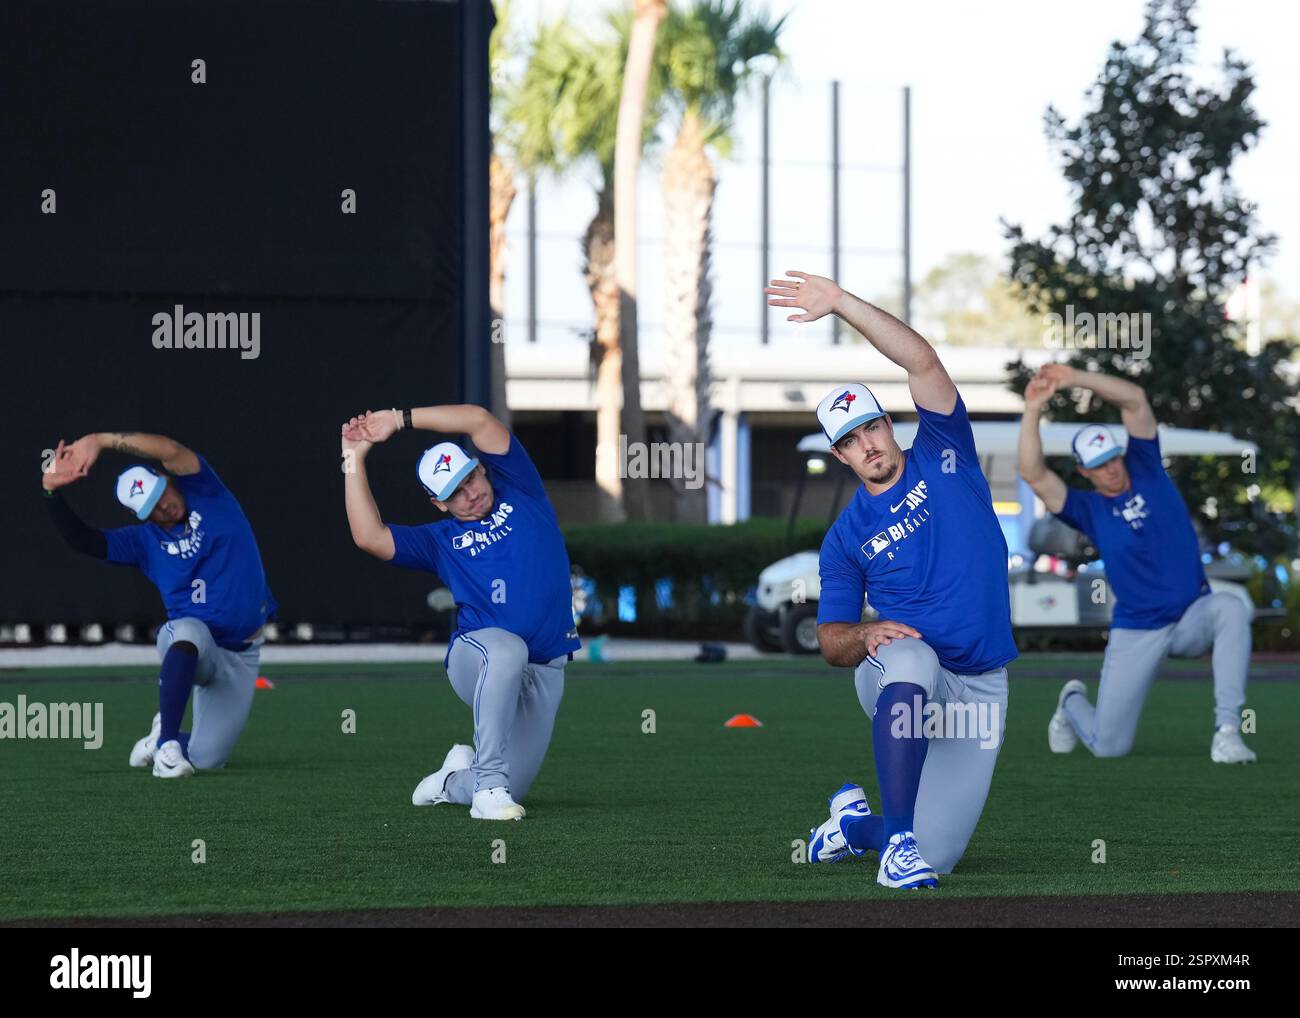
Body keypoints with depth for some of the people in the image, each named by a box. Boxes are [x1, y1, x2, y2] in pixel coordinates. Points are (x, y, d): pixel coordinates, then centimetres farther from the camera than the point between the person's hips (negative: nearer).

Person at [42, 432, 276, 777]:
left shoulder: (206, 494, -2)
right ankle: (167, 745, -36)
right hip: (193, 644, -1)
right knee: (189, 630, -42)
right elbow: (83, 540, -11)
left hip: (241, 657, 1)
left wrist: (100, 440, -27)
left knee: (206, 759, -4)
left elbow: (170, 450, -19)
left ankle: (166, 735, 33)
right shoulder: (145, 540, 0)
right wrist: (52, 492, -25)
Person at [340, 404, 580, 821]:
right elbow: (369, 537, -6)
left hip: (544, 674, 2)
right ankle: (488, 786, -34)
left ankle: (455, 780, 32)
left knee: (510, 790, -6)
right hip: (475, 657, -2)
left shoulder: (518, 490, 11)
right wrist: (354, 462, -4)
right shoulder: (441, 540, 9)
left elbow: (479, 420, 0)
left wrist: (399, 419, 0)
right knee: (507, 648, -41)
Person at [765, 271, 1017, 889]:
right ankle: (897, 841, -35)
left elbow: (922, 361, -7)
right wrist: (865, 637, -21)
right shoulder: (846, 538, 4)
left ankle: (858, 820, 32)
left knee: (936, 858, -5)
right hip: (900, 674, -2)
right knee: (909, 657, -43)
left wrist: (841, 303, -14)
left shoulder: (942, 455, 5)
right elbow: (830, 642, 4)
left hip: (980, 691, 2)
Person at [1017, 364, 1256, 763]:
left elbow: (1135, 399, -8)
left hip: (1194, 617, 1)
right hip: (1136, 633, -1)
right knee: (1108, 746, -2)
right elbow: (1033, 474, -18)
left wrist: (1076, 378, -18)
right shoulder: (1088, 508, -2)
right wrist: (1032, 412, -28)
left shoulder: (1146, 468, 3)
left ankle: (1227, 730, -36)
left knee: (1230, 608, -36)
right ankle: (1072, 703, 37)